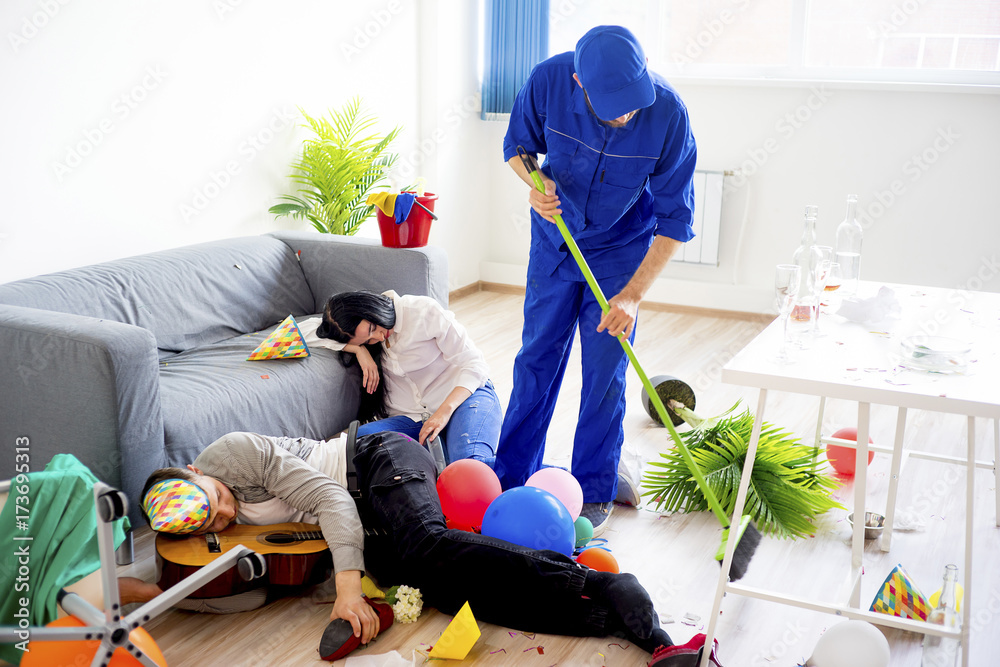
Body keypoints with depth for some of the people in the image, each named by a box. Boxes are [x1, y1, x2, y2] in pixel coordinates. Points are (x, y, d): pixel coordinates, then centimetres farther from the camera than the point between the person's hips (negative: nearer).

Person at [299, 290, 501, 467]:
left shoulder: (423, 310, -11)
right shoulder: (357, 331, 0)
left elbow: (473, 363, -11)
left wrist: (444, 411, -25)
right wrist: (358, 349, -17)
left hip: (463, 396, -5)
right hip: (412, 418, 5)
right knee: (360, 437, -27)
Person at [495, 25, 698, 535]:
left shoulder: (667, 114, -28)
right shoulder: (548, 81, -25)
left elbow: (675, 219, -20)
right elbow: (517, 145, -3)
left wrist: (632, 294, -24)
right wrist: (534, 183, -25)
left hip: (622, 250, -1)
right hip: (554, 240, 2)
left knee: (605, 373, 0)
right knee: (536, 359, 8)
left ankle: (595, 492, 18)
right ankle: (511, 479, 24)